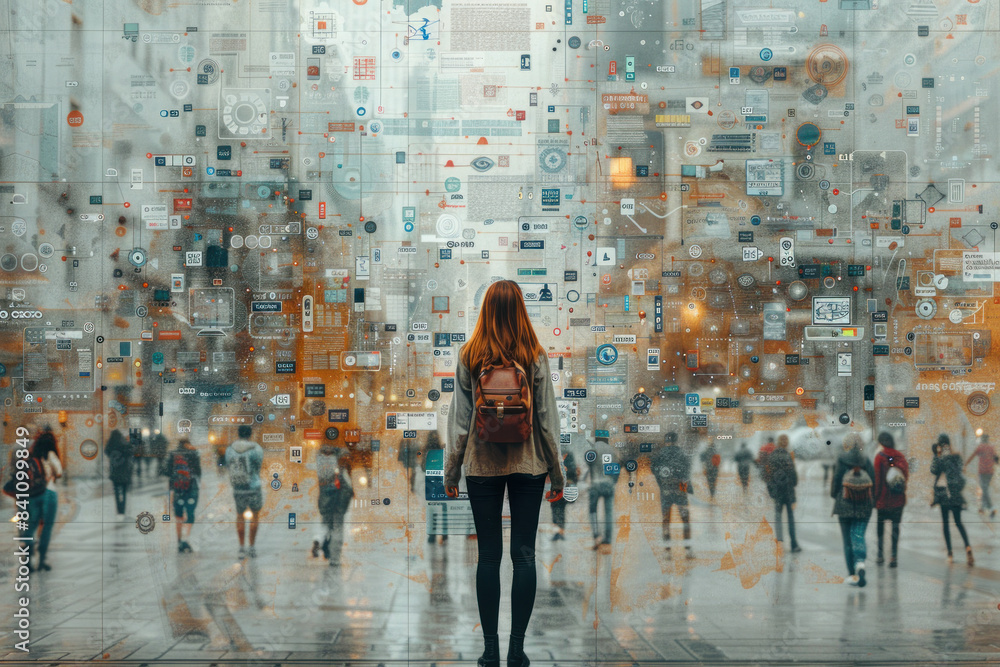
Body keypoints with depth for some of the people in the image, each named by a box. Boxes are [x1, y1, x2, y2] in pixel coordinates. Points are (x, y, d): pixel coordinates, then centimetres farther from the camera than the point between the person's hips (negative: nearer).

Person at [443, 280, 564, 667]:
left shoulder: (469, 357, -5)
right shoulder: (535, 357, -6)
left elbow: (459, 419, -2)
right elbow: (547, 418, -3)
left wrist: (451, 471, 7)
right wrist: (557, 473, 6)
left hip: (483, 465, 0)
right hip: (529, 464, 0)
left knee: (488, 555, 5)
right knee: (524, 555, 5)